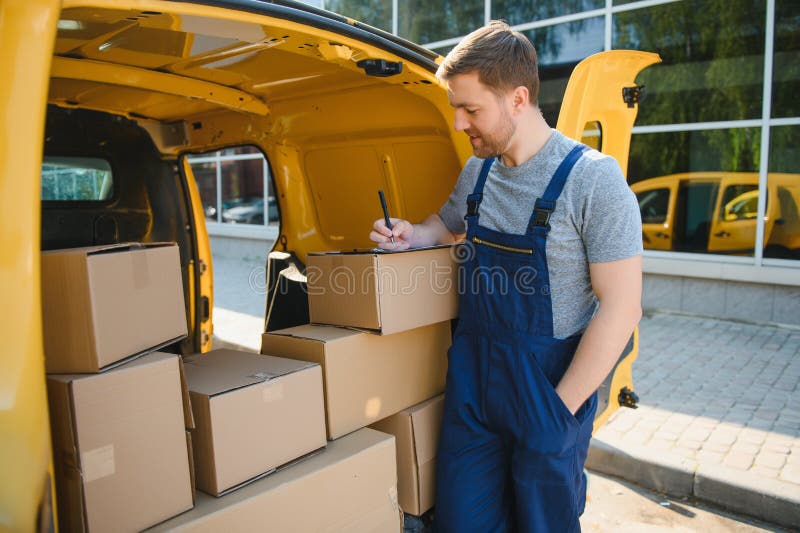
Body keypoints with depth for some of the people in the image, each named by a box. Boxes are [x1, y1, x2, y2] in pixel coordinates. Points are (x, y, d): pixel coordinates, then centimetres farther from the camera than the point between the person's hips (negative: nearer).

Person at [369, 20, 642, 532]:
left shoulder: (593, 179, -16)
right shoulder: (478, 171, 5)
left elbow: (621, 308, -17)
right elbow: (448, 223, 26)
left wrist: (561, 407, -16)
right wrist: (410, 235, 3)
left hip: (547, 384, -5)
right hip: (471, 375, 6)